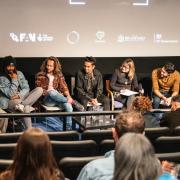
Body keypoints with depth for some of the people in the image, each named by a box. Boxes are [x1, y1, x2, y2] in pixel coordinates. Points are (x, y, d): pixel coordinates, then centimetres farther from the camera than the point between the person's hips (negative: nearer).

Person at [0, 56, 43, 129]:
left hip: (22, 97, 6)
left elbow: (26, 88, 2)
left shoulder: (19, 73, 6)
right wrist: (14, 80, -15)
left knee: (39, 90, -17)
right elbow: (11, 95, -17)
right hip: (10, 102, -6)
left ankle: (22, 105, -32)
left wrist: (19, 95, -18)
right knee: (26, 108, -38)